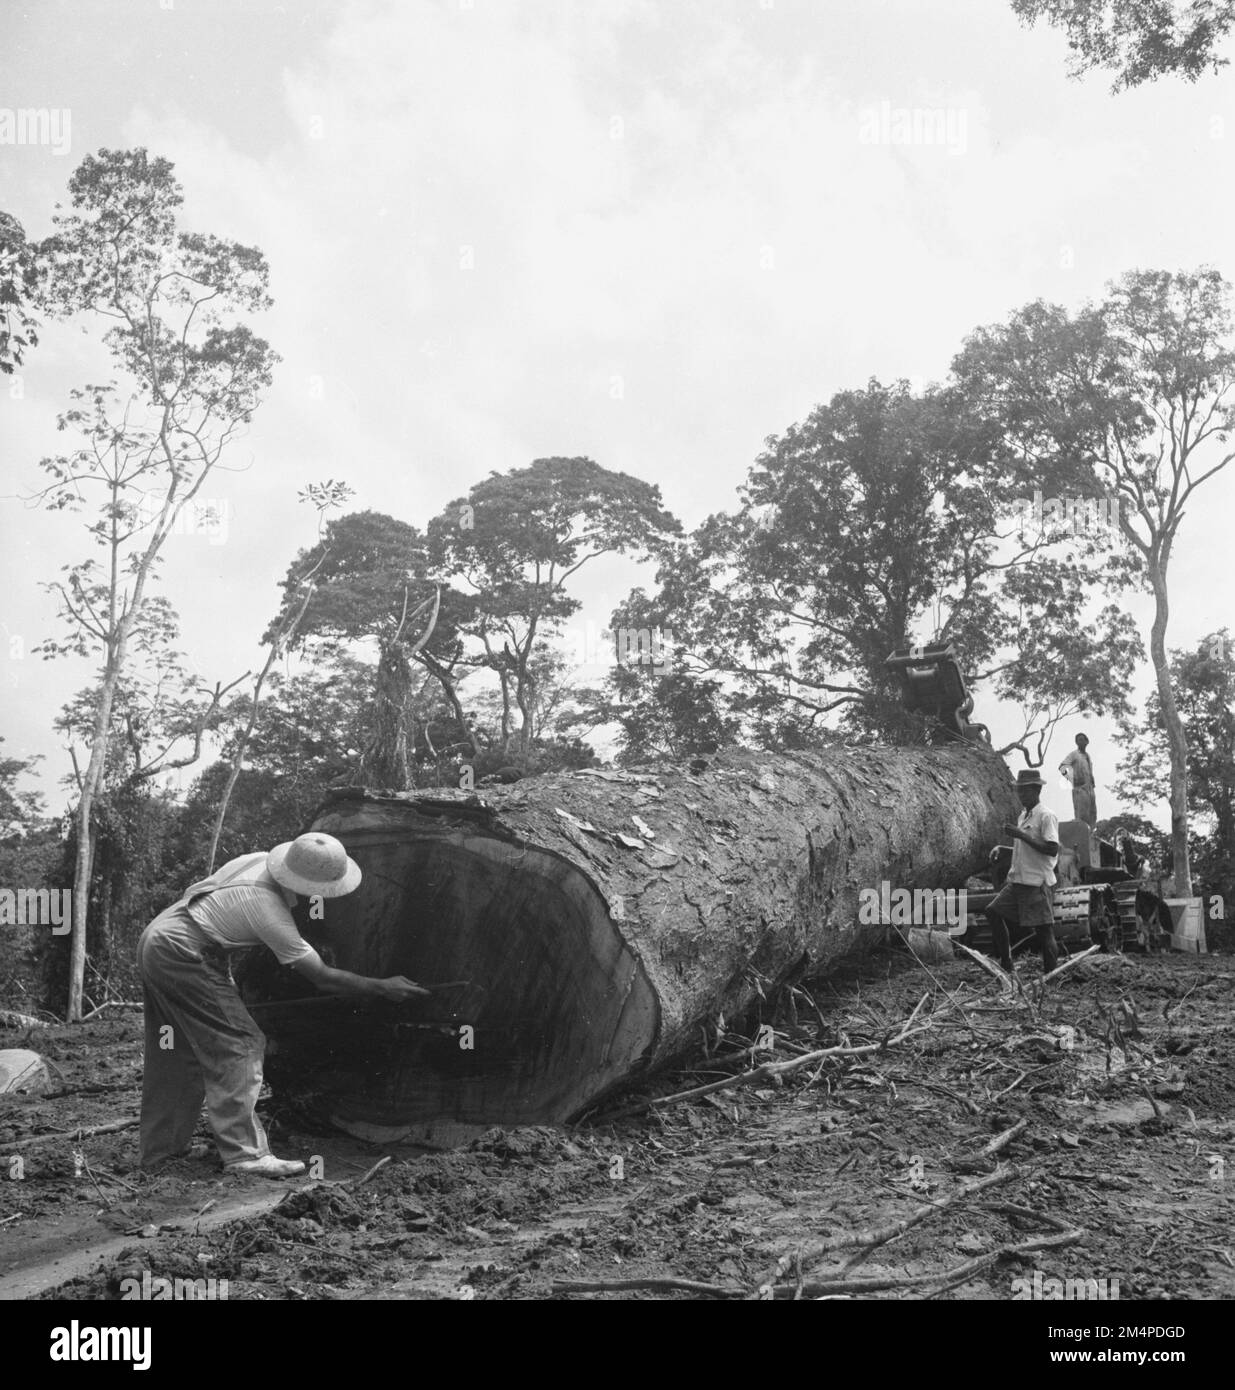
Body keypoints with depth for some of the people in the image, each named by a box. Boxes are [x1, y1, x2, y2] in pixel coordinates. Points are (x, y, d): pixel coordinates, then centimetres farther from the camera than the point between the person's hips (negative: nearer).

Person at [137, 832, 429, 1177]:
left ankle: (159, 1151, 23)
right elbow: (324, 980, -18)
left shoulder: (260, 861, -1)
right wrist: (384, 988, -10)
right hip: (181, 953, -10)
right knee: (236, 1046, -10)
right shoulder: (268, 910, -23)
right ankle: (244, 1153, -11)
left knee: (175, 1055, 15)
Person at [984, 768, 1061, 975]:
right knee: (993, 911, 5)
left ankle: (1051, 972, 8)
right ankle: (1005, 962, 14)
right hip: (1018, 880, 9)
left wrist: (1022, 835, -23)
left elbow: (1052, 849, -21)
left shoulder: (1046, 816, -12)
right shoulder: (1023, 816, 15)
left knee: (1044, 929, -3)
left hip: (1038, 883, -9)